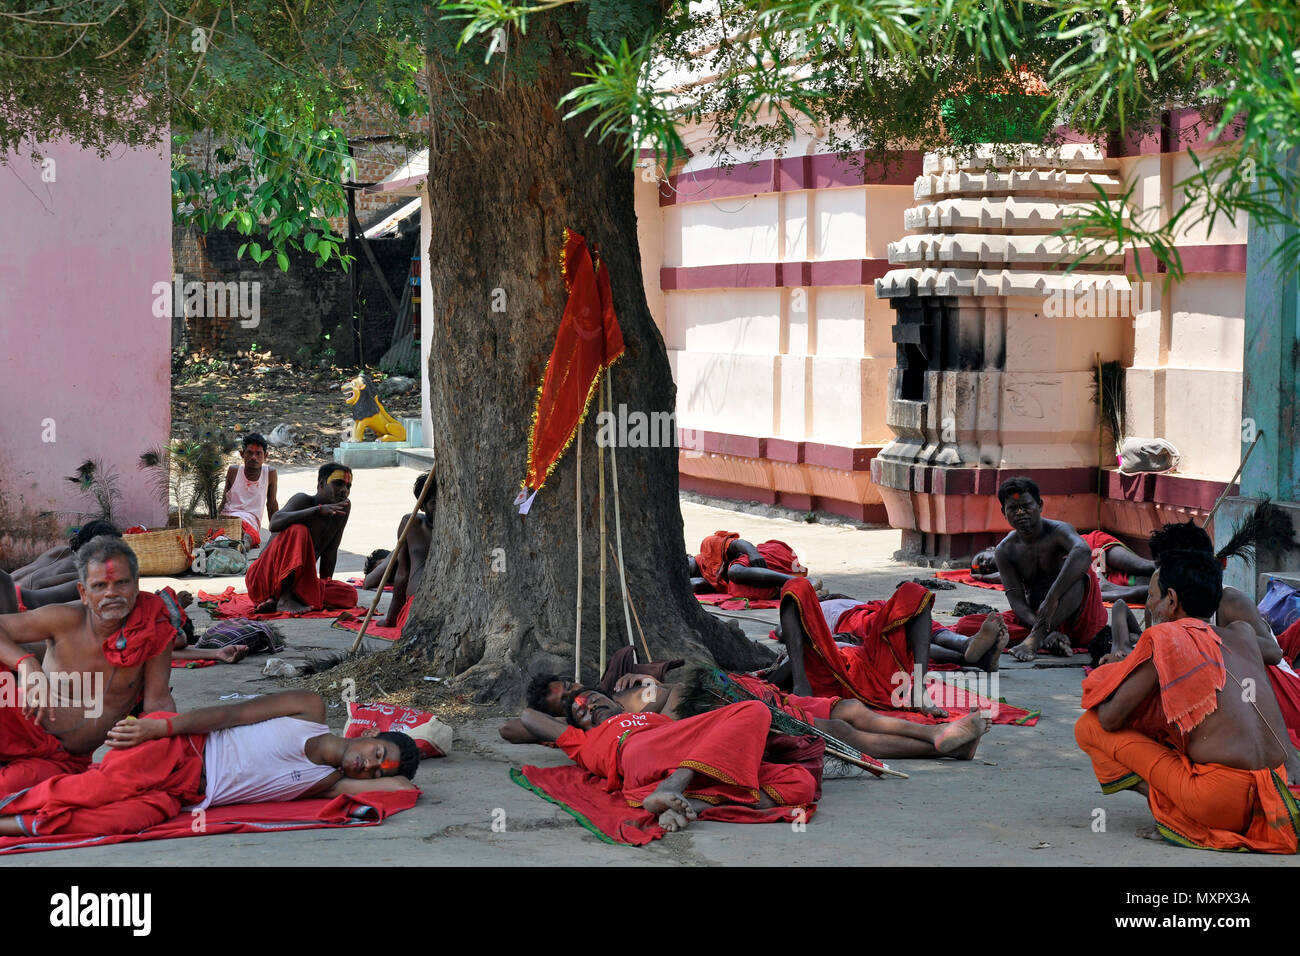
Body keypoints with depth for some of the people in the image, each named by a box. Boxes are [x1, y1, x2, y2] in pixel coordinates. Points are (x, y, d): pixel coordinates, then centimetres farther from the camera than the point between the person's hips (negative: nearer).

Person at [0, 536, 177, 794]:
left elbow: (157, 701, -8)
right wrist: (27, 664, -35)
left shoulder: (154, 630, -10)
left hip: (67, 760, 0)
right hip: (23, 731, 0)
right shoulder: (66, 620, -12)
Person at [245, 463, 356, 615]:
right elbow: (275, 523, -33)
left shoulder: (344, 507, 5)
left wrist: (326, 586, 4)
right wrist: (319, 509, -38)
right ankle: (284, 598, -28)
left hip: (297, 582, 7)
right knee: (298, 531, -29)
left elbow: (330, 552, 9)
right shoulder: (303, 500, -12)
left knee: (350, 595, -13)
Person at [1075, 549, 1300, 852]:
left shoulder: (1163, 638, -4)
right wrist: (1132, 667, 37)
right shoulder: (1243, 634, 15)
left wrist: (1103, 677, 24)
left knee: (1089, 727, 5)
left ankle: (1174, 813, -6)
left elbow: (1110, 719, 0)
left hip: (1222, 800, -7)